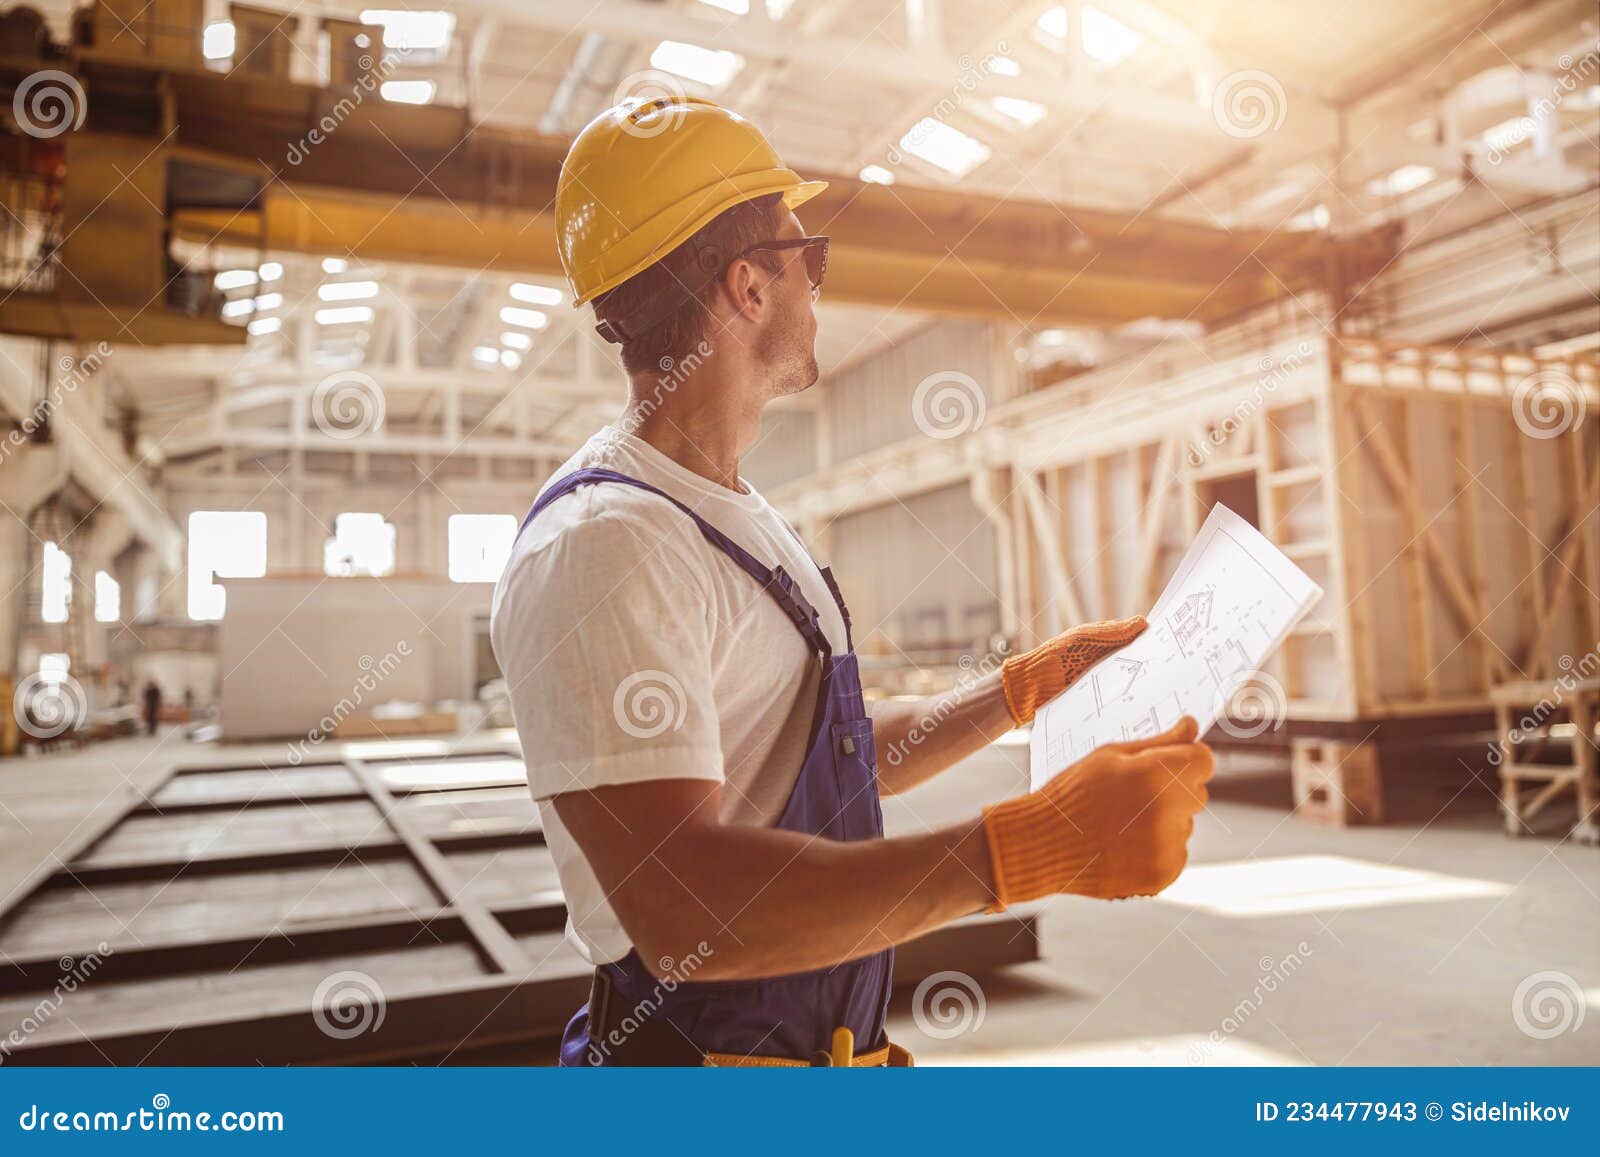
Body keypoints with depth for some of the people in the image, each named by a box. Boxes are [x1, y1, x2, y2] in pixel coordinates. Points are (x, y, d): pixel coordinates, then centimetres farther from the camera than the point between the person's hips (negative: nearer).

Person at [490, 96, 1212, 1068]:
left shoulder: (748, 522, 11)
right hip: (696, 1046, -9)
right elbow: (679, 910, -31)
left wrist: (1032, 683, 11)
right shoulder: (601, 543, -22)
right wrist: (1032, 847, -34)